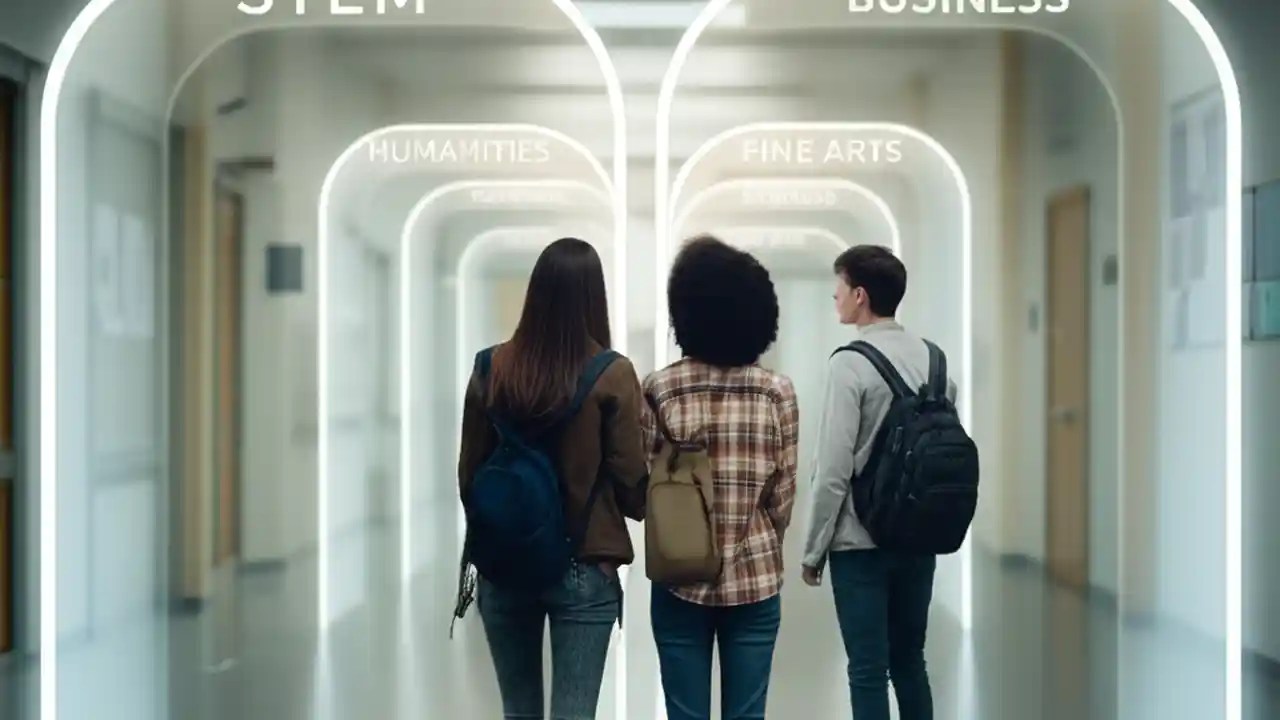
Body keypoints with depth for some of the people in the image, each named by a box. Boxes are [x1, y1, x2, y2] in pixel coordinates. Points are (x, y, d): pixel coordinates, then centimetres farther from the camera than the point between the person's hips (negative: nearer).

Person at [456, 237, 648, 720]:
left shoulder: (492, 368, -4)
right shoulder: (612, 375, -12)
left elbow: (469, 472, 4)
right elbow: (632, 482, -9)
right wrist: (647, 508, 15)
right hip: (585, 569, -3)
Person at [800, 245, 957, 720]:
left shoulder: (851, 364, -12)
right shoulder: (934, 359, 6)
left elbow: (834, 468, -14)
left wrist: (813, 549, -6)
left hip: (861, 541, -6)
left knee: (868, 671, 0)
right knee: (909, 662, 16)